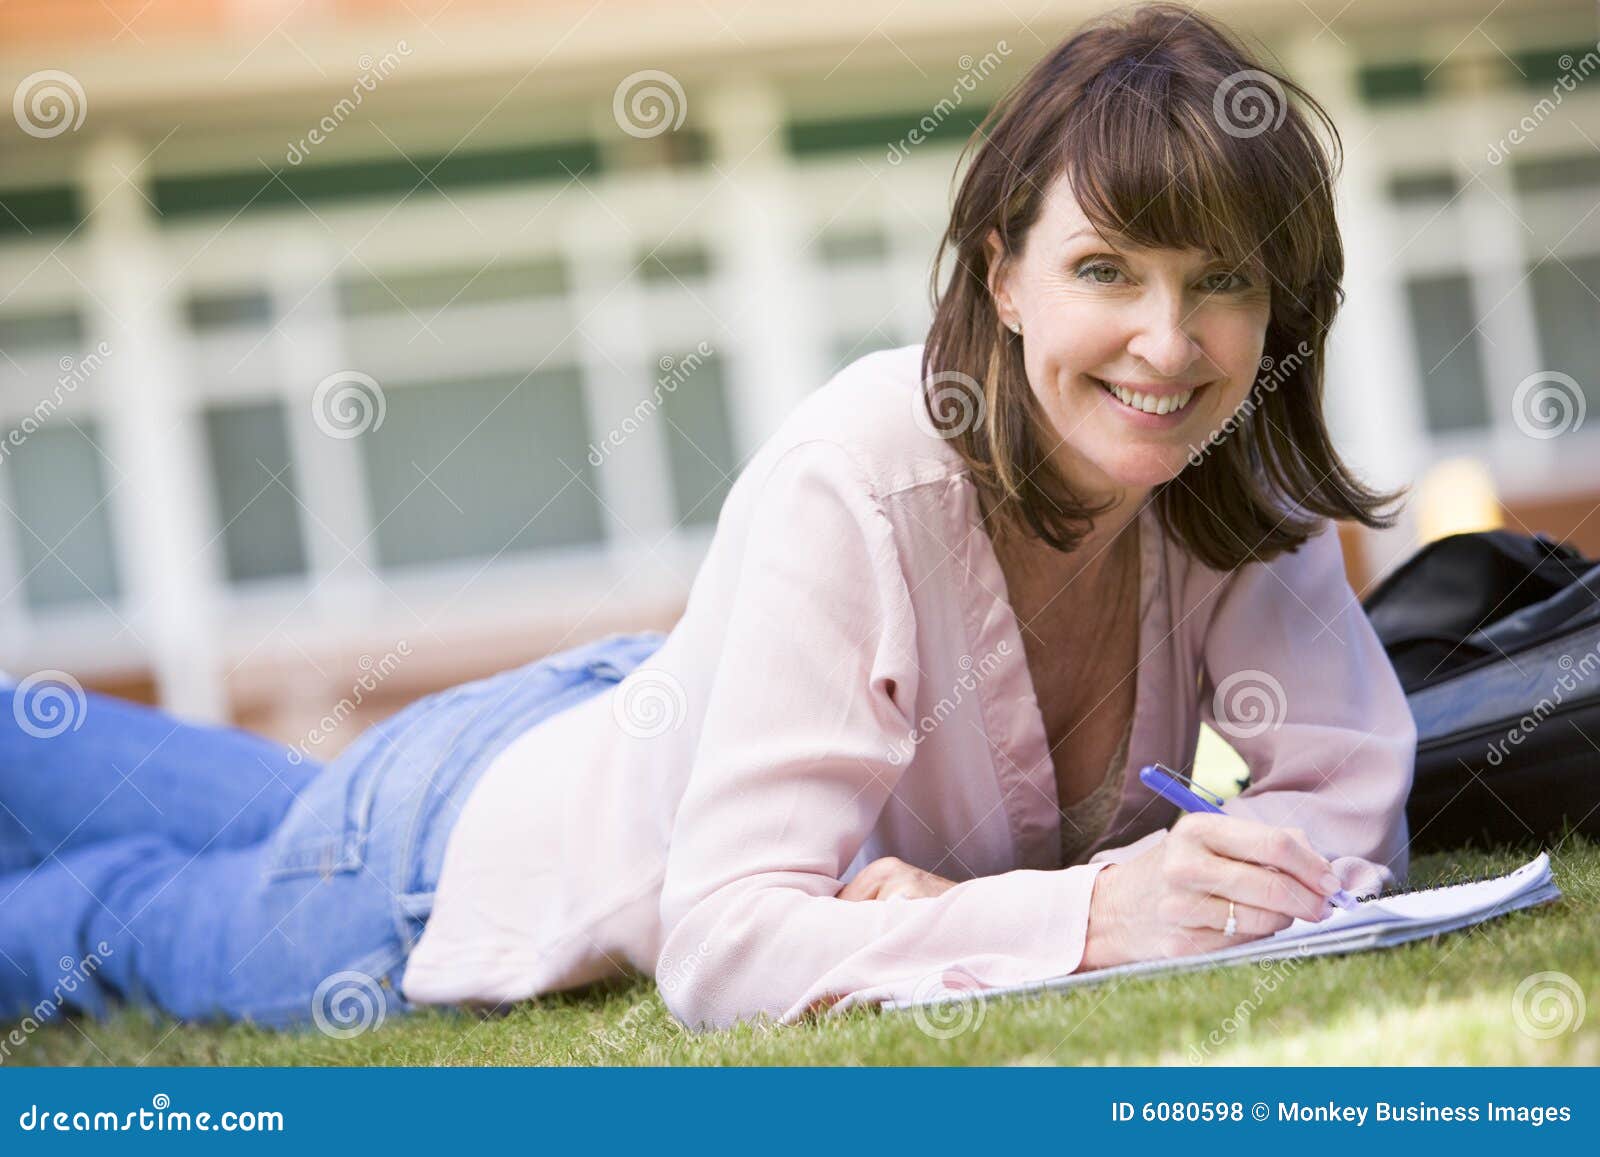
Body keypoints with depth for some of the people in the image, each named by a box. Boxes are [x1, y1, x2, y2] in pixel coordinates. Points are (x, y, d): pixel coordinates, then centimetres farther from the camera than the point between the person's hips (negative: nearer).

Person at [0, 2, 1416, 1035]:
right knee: (130, 914, 26)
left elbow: (1350, 807, -27)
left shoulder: (1234, 479, -26)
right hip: (475, 833, -5)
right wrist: (1087, 914, -55)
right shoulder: (856, 485, -42)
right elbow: (726, 946, -45)